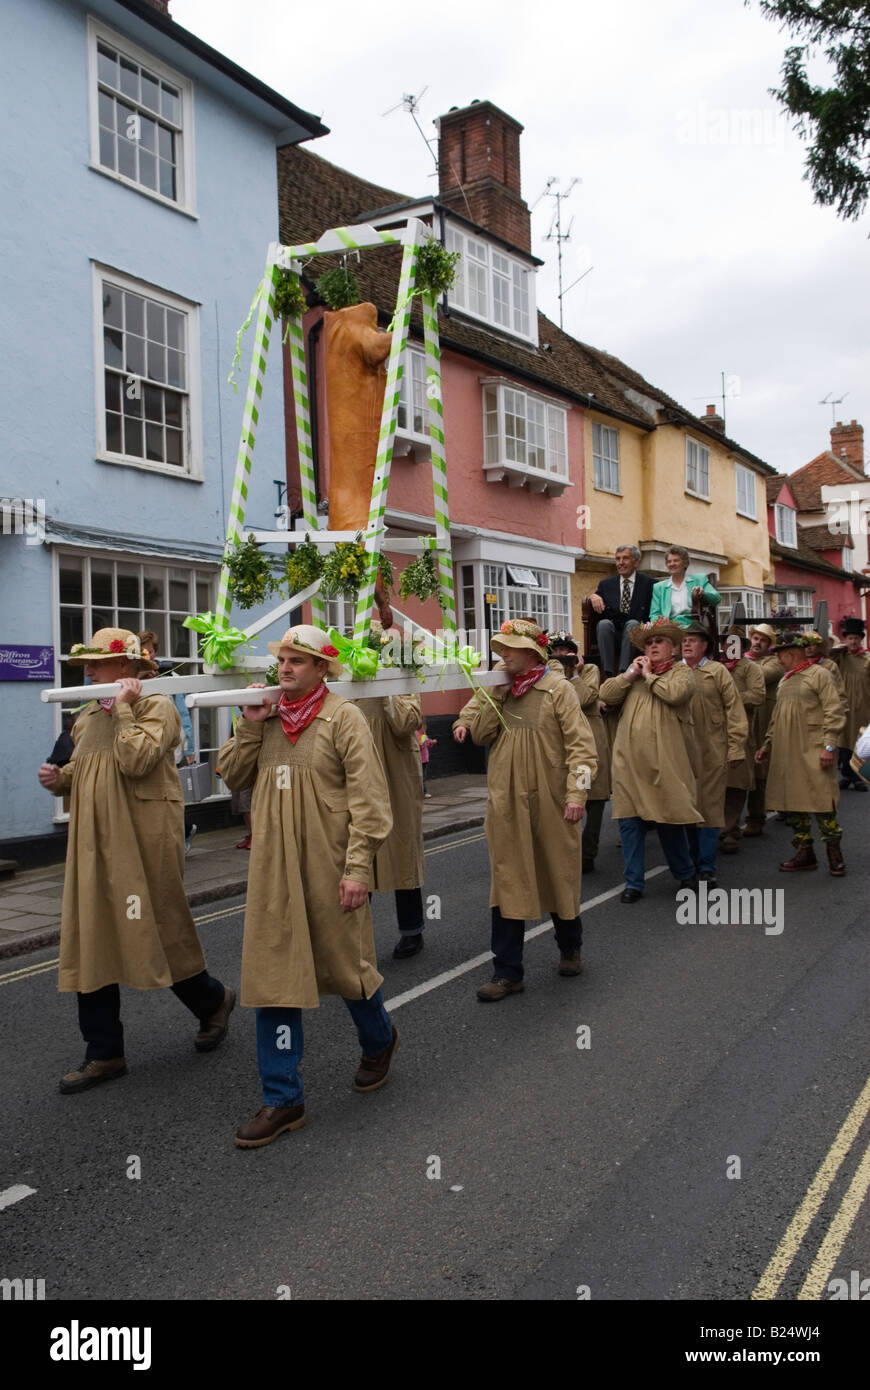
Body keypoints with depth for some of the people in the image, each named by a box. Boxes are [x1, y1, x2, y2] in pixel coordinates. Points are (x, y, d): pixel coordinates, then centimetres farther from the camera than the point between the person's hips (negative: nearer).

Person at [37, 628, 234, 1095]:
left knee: (159, 933, 3)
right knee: (90, 943, 5)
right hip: (94, 843, 7)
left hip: (144, 841, -7)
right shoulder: (88, 716, 14)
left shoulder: (157, 707, -8)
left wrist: (124, 707, -16)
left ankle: (213, 1001, 31)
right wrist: (59, 779, 5)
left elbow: (136, 762, -23)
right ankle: (104, 1053, 15)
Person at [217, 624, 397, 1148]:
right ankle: (284, 1099, 14)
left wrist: (358, 866, -17)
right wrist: (250, 726, -3)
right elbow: (232, 775, 10)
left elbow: (369, 800, -12)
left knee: (344, 963, 11)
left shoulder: (343, 717, -9)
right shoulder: (268, 717, 8)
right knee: (273, 973, 4)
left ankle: (379, 1040, 43)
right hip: (274, 869, 5)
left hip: (328, 868, -5)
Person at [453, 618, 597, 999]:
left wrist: (577, 794, -16)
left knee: (558, 875, 13)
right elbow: (481, 734, 2)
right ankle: (507, 973, 9)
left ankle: (570, 949, 37)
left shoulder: (557, 688, -6)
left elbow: (581, 744, -10)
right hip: (506, 800, 3)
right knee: (507, 882, 3)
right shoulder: (497, 688, 8)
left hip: (549, 800, -3)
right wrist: (495, 694, -8)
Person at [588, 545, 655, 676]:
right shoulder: (606, 584, 17)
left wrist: (648, 624, -16)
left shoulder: (648, 583, 8)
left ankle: (623, 673, -37)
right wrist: (593, 597, -10)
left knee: (632, 623, -33)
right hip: (611, 633, 2)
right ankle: (608, 674, -31)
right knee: (604, 623, -29)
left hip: (635, 631, -2)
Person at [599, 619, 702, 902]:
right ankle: (633, 882, 13)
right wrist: (630, 673, -2)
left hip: (664, 761, -4)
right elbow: (606, 694, 7)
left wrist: (649, 676, -6)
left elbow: (675, 693, -19)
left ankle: (686, 875, 24)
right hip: (629, 760, 4)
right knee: (629, 820, 3)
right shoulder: (634, 673, 19)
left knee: (669, 820, 3)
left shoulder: (682, 672, 4)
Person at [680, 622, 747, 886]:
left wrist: (736, 750, -5)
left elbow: (734, 712, 0)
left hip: (712, 754, -2)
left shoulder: (717, 671, 3)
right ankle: (693, 862, 21)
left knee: (709, 808, 0)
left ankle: (707, 867, 5)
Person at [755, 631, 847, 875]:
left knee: (821, 801, -8)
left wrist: (829, 745, -16)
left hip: (812, 752, -7)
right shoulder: (785, 680, 19)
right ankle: (805, 853, 16)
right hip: (787, 753, 8)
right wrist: (767, 745, 17)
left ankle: (834, 854, 4)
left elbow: (834, 711, -10)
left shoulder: (819, 674, -4)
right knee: (793, 802, 7)